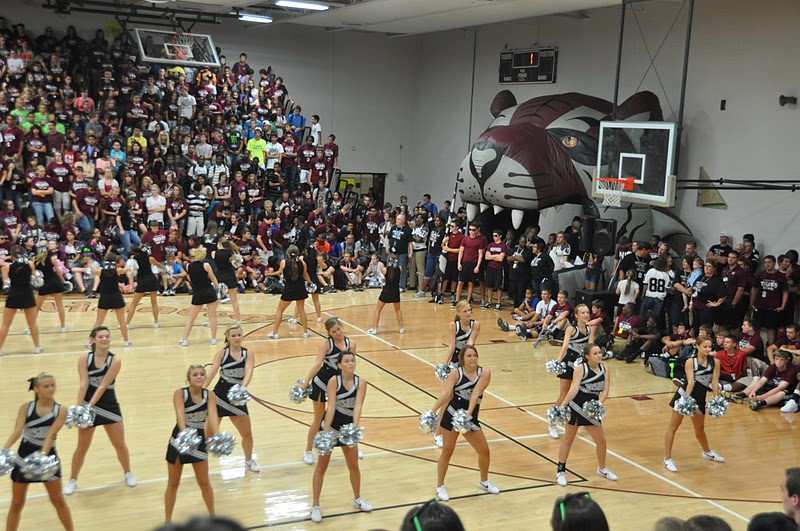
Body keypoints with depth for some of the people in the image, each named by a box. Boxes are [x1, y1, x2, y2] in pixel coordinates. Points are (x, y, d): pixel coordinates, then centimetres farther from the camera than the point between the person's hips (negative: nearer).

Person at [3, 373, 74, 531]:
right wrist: (5, 448, -35)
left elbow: (50, 434, -20)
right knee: (17, 503, 11)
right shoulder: (26, 407, -6)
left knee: (58, 501, 10)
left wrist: (43, 454, -35)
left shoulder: (61, 410, -9)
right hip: (24, 457, 1)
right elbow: (17, 430, -18)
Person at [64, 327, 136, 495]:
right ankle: (72, 480, 28)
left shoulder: (115, 360, -13)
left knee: (120, 445, 8)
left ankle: (128, 473, 33)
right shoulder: (84, 358, -9)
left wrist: (89, 406, -25)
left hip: (109, 406, 0)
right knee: (82, 447, 8)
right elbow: (84, 384, -15)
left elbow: (103, 386, -18)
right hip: (88, 406, 0)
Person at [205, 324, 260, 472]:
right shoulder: (222, 353, -5)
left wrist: (243, 388, -37)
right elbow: (212, 371, -18)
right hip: (219, 395, -2)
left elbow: (248, 372, -18)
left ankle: (249, 461, 35)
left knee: (247, 433, 12)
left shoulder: (248, 354, -3)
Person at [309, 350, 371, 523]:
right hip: (330, 426, -3)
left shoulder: (361, 383, -12)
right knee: (322, 466, 4)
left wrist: (355, 426, -39)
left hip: (348, 427, 3)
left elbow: (358, 405, -24)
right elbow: (331, 406, -27)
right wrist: (326, 430, -33)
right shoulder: (333, 381, -20)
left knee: (353, 465, 15)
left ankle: (357, 499, 35)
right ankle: (315, 506, 14)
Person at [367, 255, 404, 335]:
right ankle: (401, 328, 23)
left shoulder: (385, 269, -11)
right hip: (395, 292, 3)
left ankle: (374, 329, 7)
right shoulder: (399, 269, -5)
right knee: (398, 310, 24)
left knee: (377, 310, 11)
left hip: (386, 292, -2)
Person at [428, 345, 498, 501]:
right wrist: (432, 411, -31)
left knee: (484, 451, 9)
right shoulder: (455, 373, -10)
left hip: (471, 418, 3)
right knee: (447, 451, 3)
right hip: (452, 415, -2)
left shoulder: (484, 373, -7)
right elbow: (445, 393, -19)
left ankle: (484, 482, 35)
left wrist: (468, 413, -31)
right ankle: (440, 487, 19)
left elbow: (476, 393, -19)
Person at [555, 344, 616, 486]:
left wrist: (599, 402, -24)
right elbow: (574, 388, -23)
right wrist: (562, 405, -31)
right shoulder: (581, 368, -16)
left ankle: (602, 469, 35)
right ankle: (561, 471, 18)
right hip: (575, 406, -4)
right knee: (568, 438, 6)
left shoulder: (604, 369, -1)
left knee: (601, 440, 11)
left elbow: (605, 390, -6)